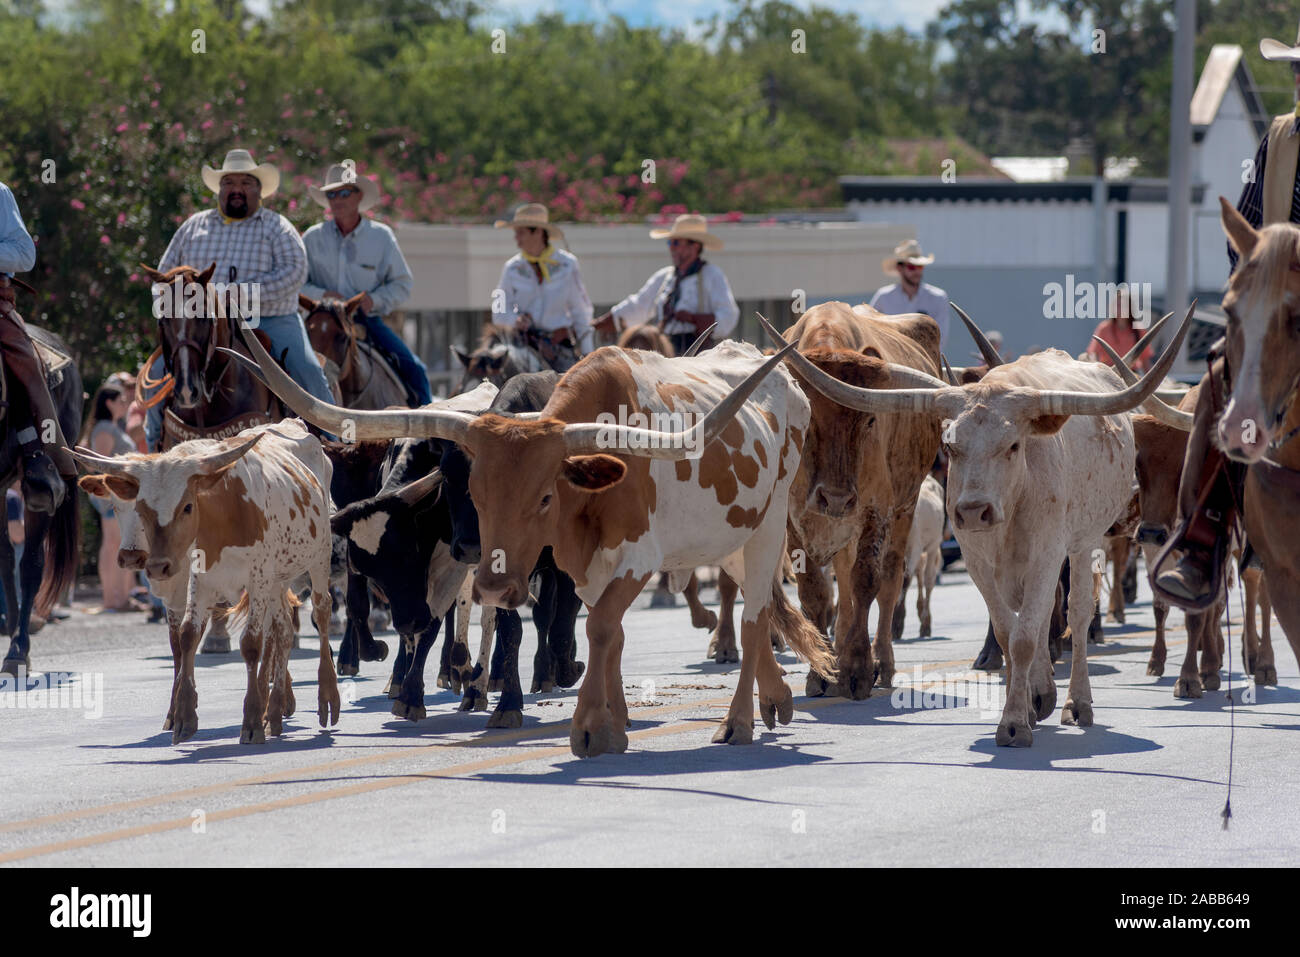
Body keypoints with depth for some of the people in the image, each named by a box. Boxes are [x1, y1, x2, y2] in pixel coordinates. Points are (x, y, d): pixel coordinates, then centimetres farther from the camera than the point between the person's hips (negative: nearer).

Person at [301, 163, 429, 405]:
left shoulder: (381, 236, 5)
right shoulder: (312, 238, 6)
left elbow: (402, 284, 8)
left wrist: (375, 299, -11)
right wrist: (321, 295, -13)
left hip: (367, 319, 0)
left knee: (413, 369, -14)